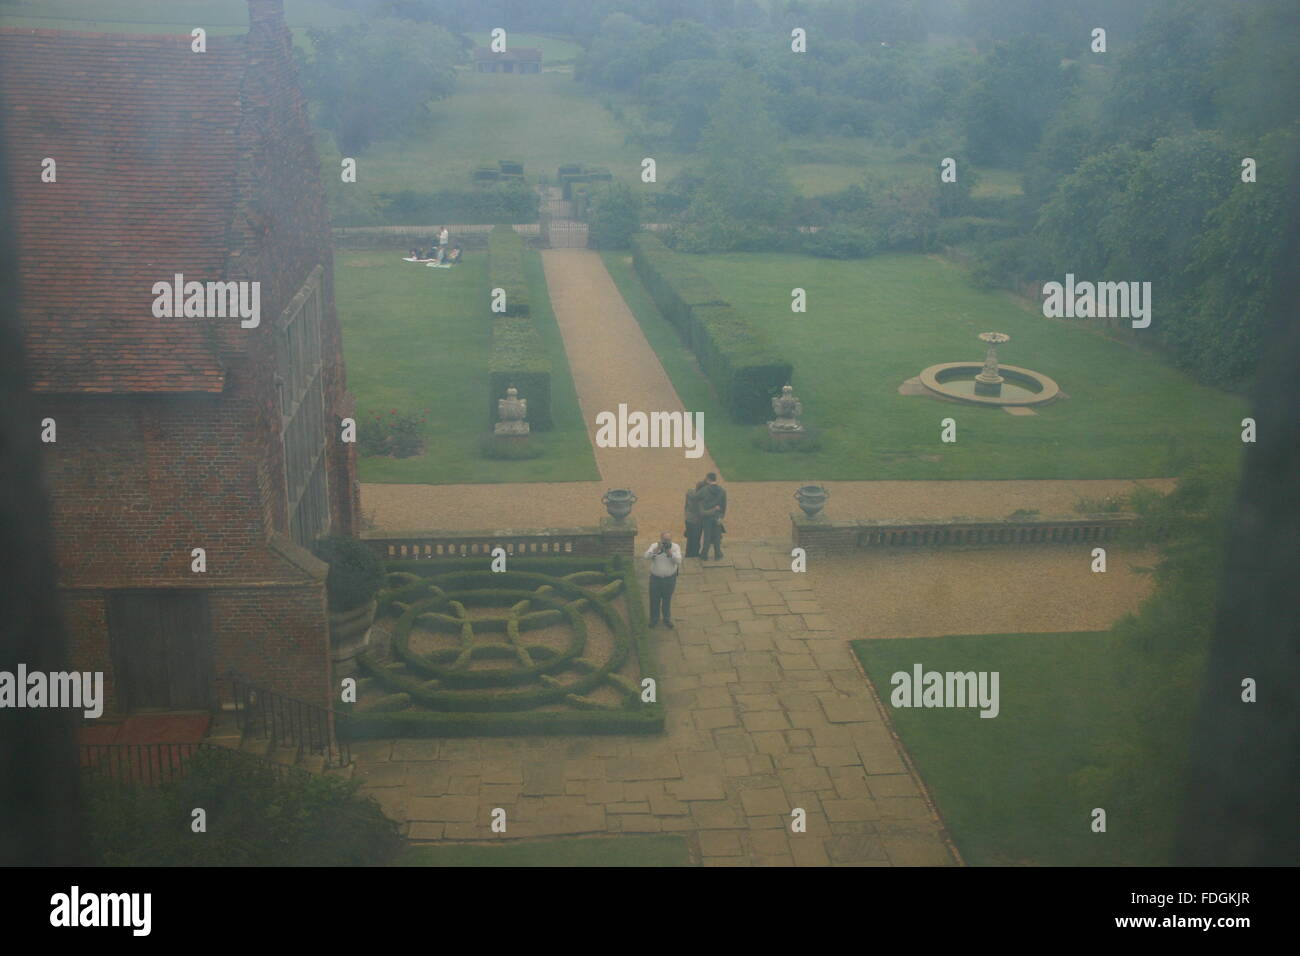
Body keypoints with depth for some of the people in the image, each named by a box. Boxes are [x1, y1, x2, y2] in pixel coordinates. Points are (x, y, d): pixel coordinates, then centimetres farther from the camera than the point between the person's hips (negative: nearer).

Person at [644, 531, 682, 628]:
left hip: (670, 578, 0)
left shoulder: (675, 547, -7)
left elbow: (679, 560, -18)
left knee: (667, 600, 15)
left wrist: (669, 552, -27)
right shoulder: (654, 546, -7)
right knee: (654, 600, 12)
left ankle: (667, 619, 34)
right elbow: (647, 556, -21)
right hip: (655, 578, 0)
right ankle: (654, 619, 31)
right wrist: (657, 549, -31)